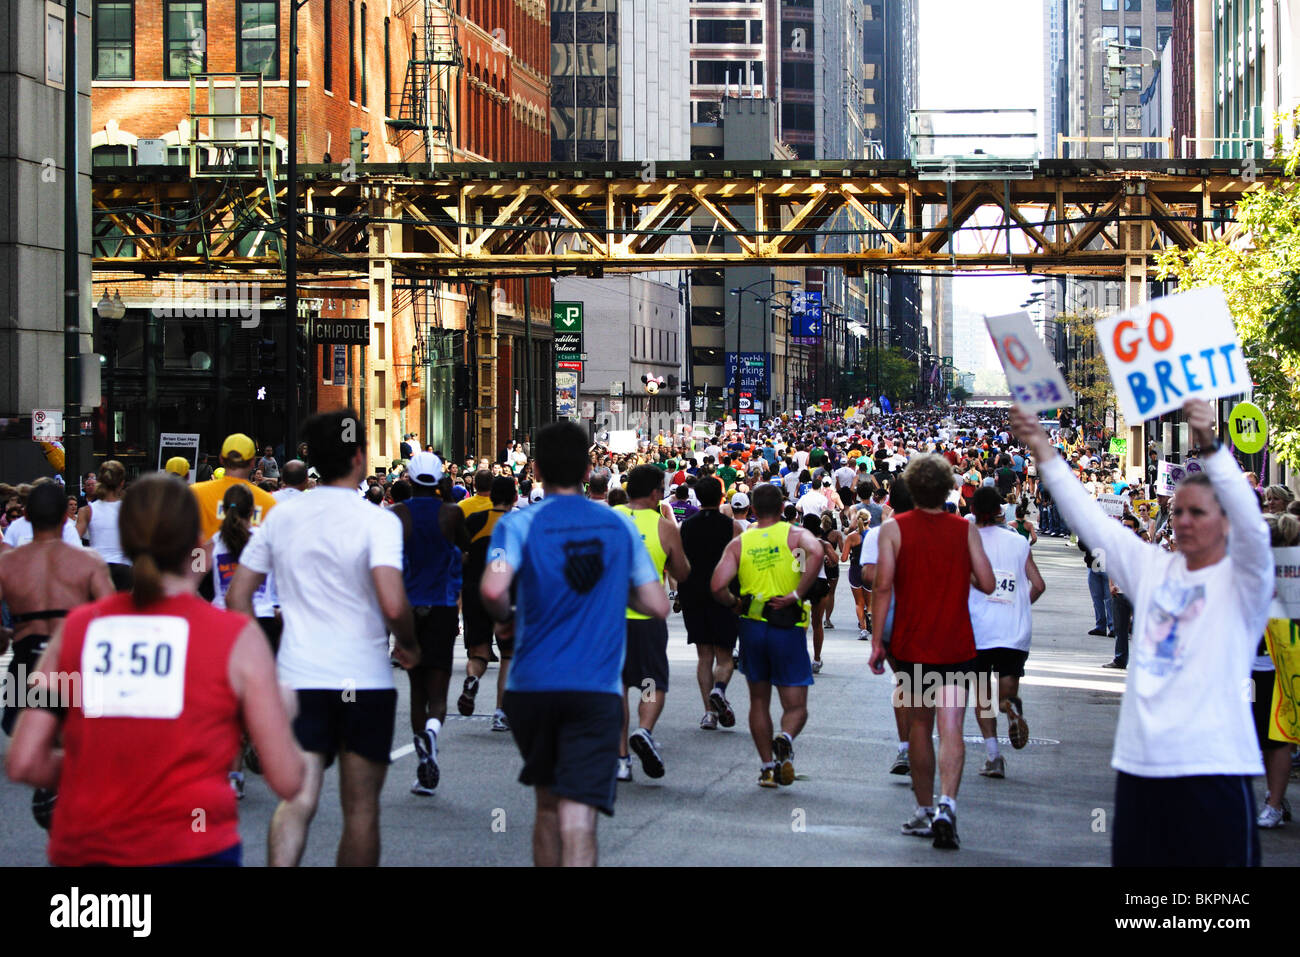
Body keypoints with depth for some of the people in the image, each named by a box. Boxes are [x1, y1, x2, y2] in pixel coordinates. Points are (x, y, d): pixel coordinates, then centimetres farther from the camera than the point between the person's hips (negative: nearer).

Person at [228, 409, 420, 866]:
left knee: (297, 799, -5)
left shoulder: (281, 516, 6)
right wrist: (409, 646, -1)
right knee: (360, 809, 10)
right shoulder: (377, 520, -9)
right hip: (365, 678, -3)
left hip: (298, 676, 3)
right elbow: (393, 605, -21)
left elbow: (237, 596, 8)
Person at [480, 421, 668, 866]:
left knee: (548, 803, 20)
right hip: (597, 690, 0)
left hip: (531, 686, 0)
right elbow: (657, 605, 7)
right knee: (578, 821, -9)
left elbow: (492, 589, -20)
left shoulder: (518, 524, -2)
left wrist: (506, 618, 2)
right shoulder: (620, 527, 7)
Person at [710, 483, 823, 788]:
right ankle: (785, 739, -27)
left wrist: (734, 604, 10)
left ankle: (767, 765, 14)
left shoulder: (739, 543, 4)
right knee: (796, 707, 4)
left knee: (759, 700, 18)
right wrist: (797, 594, -18)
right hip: (788, 628, -2)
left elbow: (718, 585, -9)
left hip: (752, 626, 2)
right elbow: (815, 553, -25)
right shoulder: (795, 534, -1)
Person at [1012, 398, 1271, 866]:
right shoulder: (1152, 568, 16)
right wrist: (1042, 450, 5)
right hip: (1139, 762, 6)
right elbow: (1088, 519, 14)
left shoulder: (1242, 580, 0)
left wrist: (1211, 446, -32)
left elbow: (1251, 524, -18)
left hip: (1212, 768, -5)